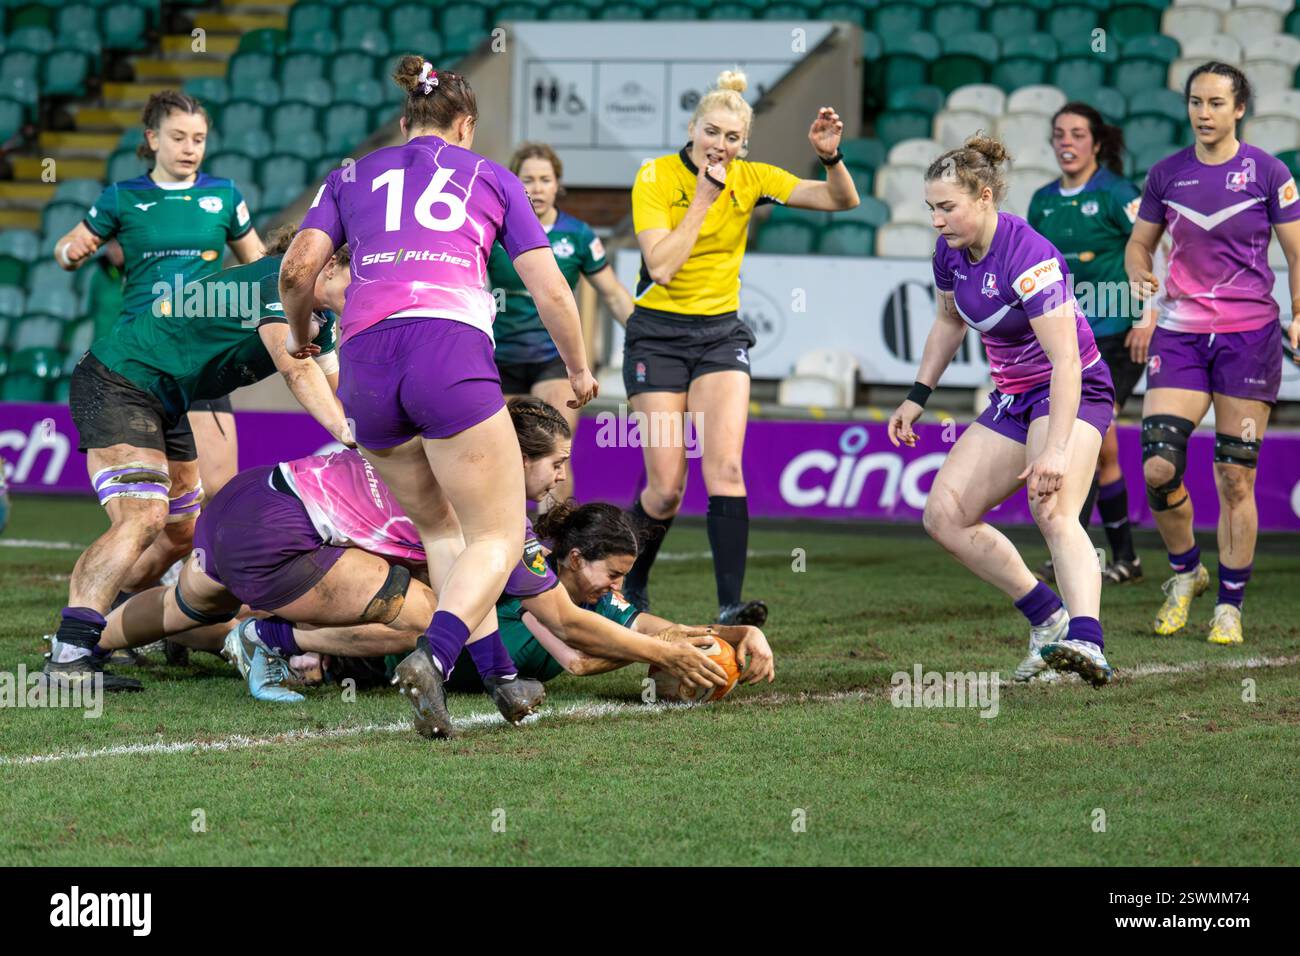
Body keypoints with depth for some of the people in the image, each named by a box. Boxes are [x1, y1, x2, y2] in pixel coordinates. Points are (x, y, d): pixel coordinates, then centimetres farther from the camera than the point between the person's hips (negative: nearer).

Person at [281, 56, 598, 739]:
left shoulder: (352, 177, 24)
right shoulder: (490, 177, 21)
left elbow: (299, 267, 10)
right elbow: (550, 291, 17)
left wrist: (299, 335, 30)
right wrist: (579, 370, 32)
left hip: (364, 359, 3)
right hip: (449, 347, -3)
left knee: (439, 529, 21)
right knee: (497, 536, 1)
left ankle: (497, 672, 11)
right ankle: (433, 657, -25)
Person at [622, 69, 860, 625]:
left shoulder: (751, 179, -1)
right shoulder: (655, 178, -11)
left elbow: (842, 200, -5)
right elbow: (661, 266, -21)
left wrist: (830, 157, -25)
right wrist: (704, 197, -19)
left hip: (721, 332, 3)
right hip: (658, 334, -3)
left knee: (725, 468, -16)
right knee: (666, 488, -5)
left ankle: (731, 606, -22)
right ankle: (630, 591, 20)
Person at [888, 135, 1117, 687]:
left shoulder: (1029, 257, -27)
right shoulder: (952, 250, -2)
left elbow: (1067, 361, -33)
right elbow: (949, 321, 20)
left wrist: (1054, 451, -42)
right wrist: (918, 397, 17)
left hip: (1070, 393, -9)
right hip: (1011, 401, 9)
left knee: (1053, 513, -33)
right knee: (944, 515, 1)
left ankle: (1085, 642, -52)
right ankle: (1047, 621, 5)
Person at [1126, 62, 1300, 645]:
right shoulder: (1166, 174, 6)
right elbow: (1139, 243, 15)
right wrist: (1141, 276, -7)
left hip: (1249, 334, -2)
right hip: (1179, 333, 2)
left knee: (1236, 477, -2)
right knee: (1158, 467, -10)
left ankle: (1230, 604, 10)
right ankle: (1184, 571, 16)